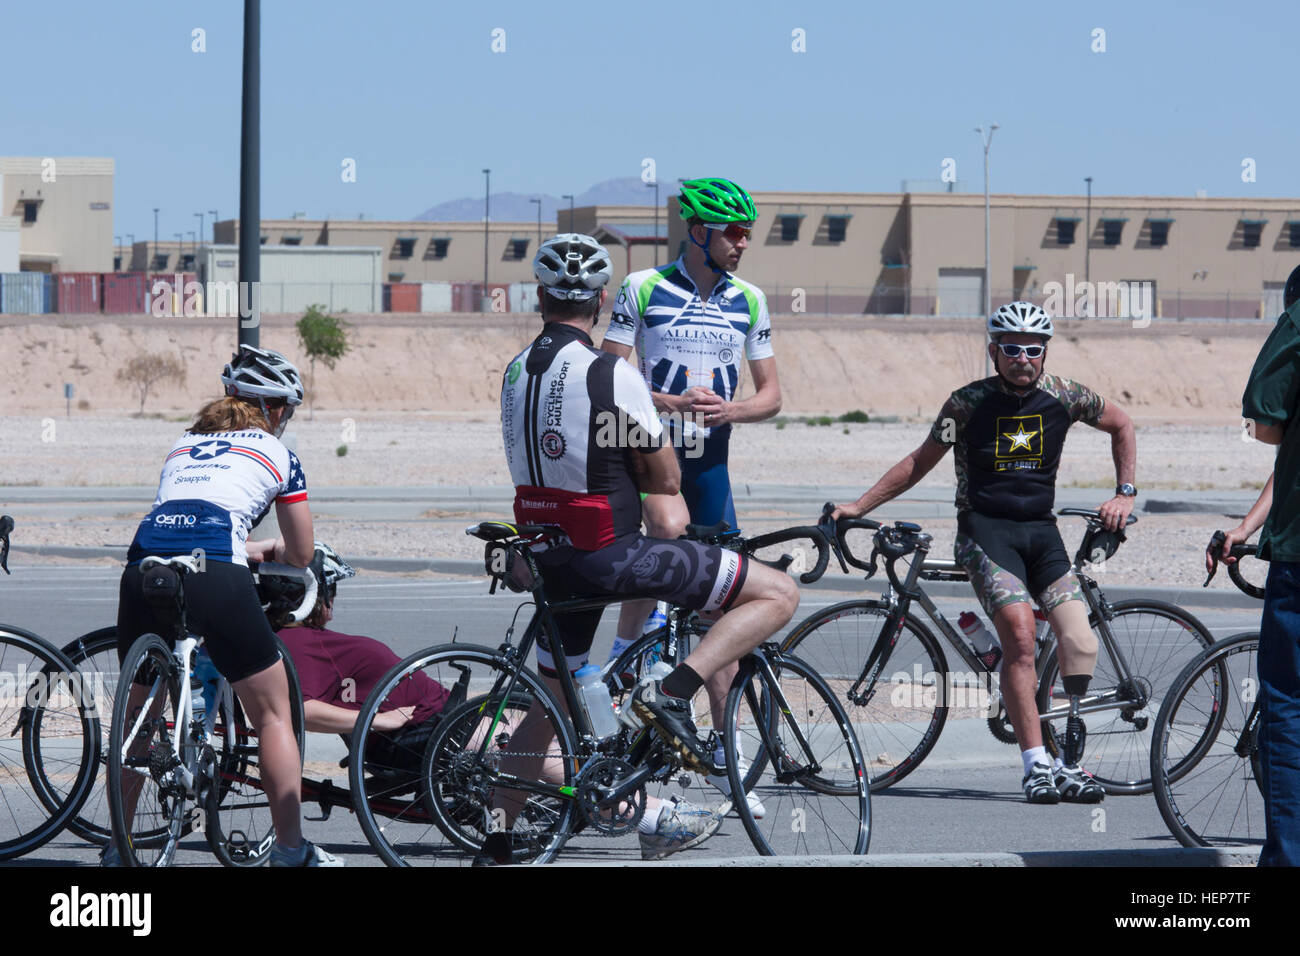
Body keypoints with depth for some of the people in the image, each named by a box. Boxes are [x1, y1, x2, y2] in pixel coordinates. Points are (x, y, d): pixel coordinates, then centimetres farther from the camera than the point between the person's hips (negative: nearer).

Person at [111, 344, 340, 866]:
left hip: (143, 568, 4)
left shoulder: (184, 443, 30)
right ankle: (291, 850, 9)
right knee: (273, 711, 11)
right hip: (214, 576, -4)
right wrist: (276, 550, 51)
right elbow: (302, 555, 28)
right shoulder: (276, 454, 20)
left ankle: (117, 848, 21)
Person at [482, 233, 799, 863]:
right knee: (778, 593, -5)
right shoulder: (611, 375, -15)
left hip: (549, 560, 7)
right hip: (610, 554, -7)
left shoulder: (515, 373, 7)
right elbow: (665, 479, -8)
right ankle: (672, 693, -15)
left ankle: (496, 845, 22)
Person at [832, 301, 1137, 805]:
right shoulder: (969, 403, -2)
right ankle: (1036, 764, -24)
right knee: (1019, 631, -26)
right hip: (985, 529, -3)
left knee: (1080, 643, -14)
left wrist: (1125, 494, 14)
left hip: (1040, 531, 3)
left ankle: (1069, 762, 1)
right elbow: (921, 461, 9)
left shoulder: (1063, 396, 3)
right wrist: (858, 507, 6)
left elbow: (1121, 425, 21)